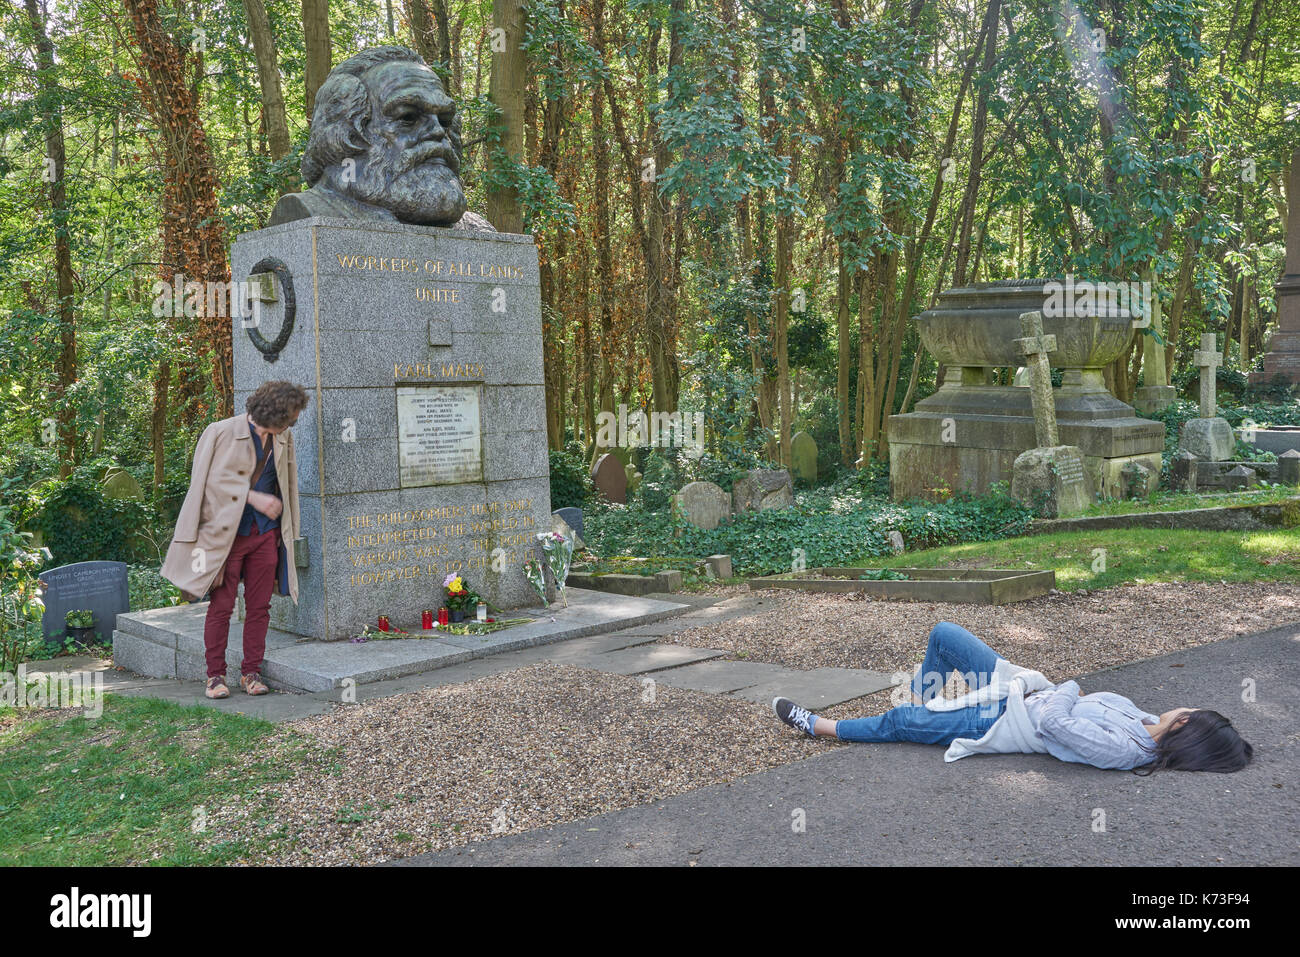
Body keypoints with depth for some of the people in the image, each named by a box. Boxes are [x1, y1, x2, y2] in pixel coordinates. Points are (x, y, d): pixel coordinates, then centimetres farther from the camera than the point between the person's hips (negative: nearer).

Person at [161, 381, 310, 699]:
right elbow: (215, 481, -10)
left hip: (266, 535, 5)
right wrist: (255, 497, -14)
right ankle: (215, 675, 9)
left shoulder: (283, 439, 10)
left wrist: (287, 533, 17)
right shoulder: (221, 433, -8)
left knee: (259, 607, 6)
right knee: (221, 607, -1)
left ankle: (251, 673, 16)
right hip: (226, 534, -5)